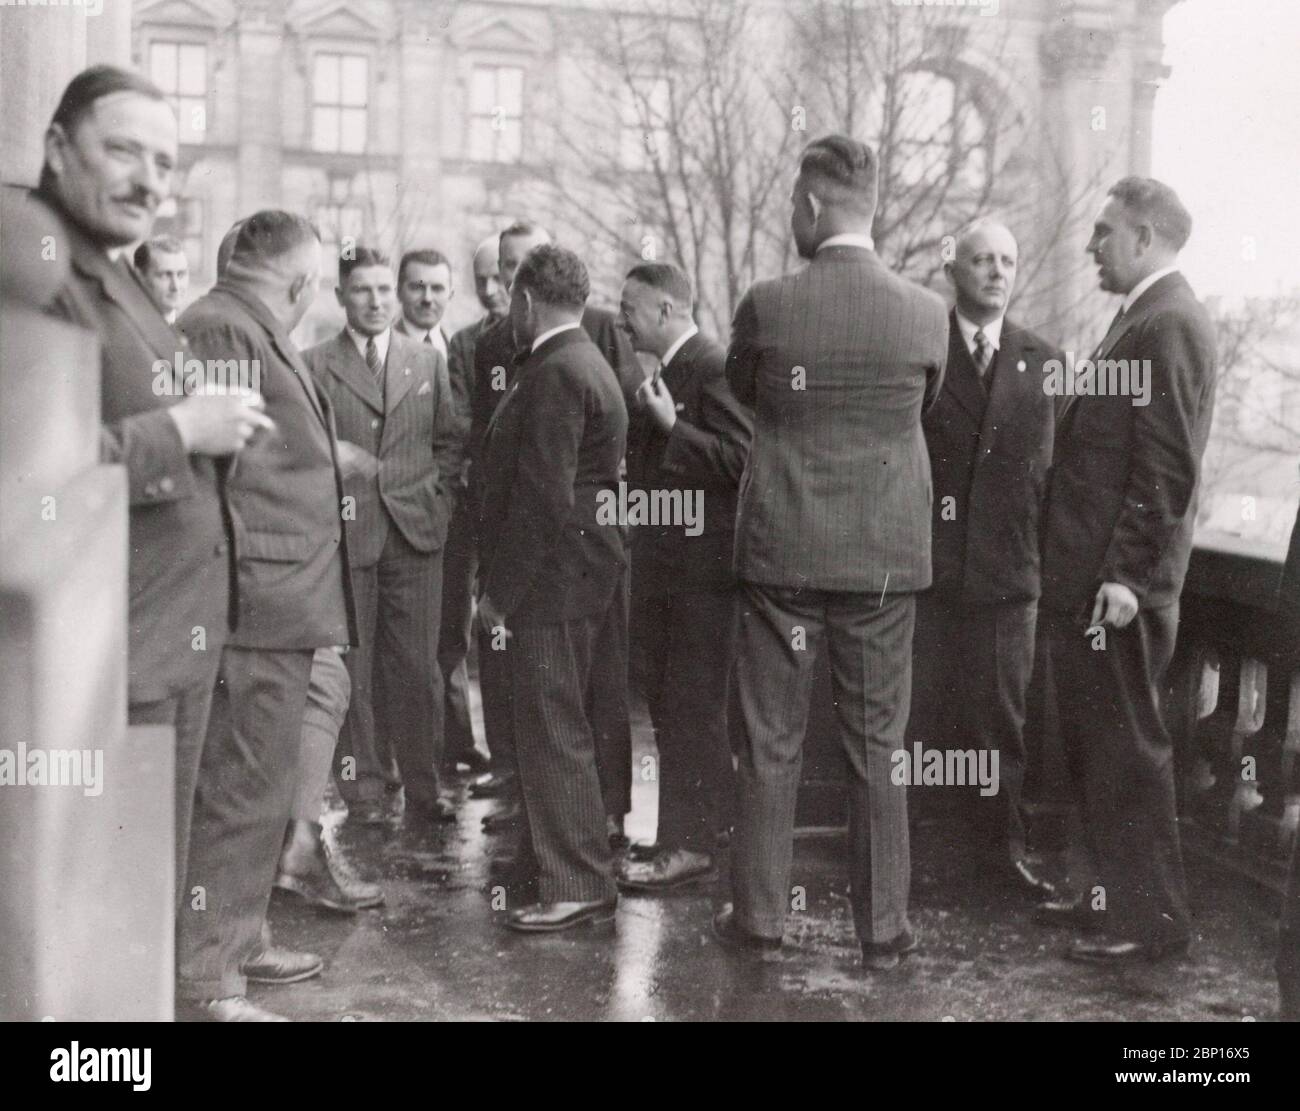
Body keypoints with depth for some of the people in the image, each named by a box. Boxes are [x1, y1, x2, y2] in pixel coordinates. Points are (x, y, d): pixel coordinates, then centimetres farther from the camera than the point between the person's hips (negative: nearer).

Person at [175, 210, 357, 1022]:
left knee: (264, 789, 19)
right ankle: (205, 981, 5)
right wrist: (236, 584, -20)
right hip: (259, 604, -11)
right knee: (242, 794, -5)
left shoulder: (259, 331, 17)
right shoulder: (222, 328, -14)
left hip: (285, 601, 11)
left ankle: (241, 941, 33)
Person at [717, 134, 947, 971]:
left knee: (771, 744, 9)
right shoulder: (926, 313, -5)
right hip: (885, 557, 1)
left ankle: (760, 918, 17)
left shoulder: (768, 305, -8)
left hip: (781, 552, -1)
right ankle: (883, 927, 17)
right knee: (879, 747, 9)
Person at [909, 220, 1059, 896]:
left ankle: (1004, 846, 23)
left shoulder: (1042, 359, 9)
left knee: (1001, 717, 11)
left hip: (1007, 568, 3)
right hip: (922, 562, -3)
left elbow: (1047, 463, 9)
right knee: (908, 713, 3)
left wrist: (1039, 546, 2)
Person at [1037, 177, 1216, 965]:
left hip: (1118, 584, -10)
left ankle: (1155, 920, 11)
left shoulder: (1169, 324, -14)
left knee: (1127, 747, -1)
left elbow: (1167, 468, -20)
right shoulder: (1147, 317, 16)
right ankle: (1119, 893, 30)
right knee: (1096, 743, 17)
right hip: (1088, 577, 10)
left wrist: (1128, 577, -22)